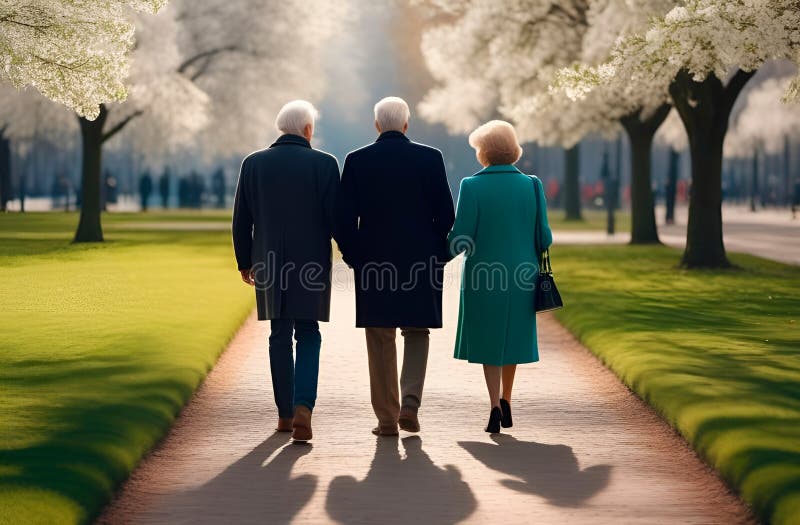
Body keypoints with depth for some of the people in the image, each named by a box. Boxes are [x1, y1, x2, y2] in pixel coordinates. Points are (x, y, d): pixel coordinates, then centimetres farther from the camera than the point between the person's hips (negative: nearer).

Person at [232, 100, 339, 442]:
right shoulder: (324, 164, -5)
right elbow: (335, 217, -6)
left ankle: (285, 413, 15)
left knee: (280, 335, 12)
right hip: (312, 261, -2)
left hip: (270, 262, 2)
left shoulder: (253, 164, 2)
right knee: (308, 336, 5)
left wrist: (244, 261, 15)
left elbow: (241, 220, 5)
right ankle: (303, 406, -15)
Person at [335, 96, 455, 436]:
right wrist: (440, 254, 10)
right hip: (421, 261, 0)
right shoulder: (430, 158, -2)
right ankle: (410, 405, -3)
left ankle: (387, 418, 9)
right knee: (416, 332, 14)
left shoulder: (357, 161, -2)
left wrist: (353, 256, 10)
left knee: (380, 341, 7)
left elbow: (343, 218, -2)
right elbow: (445, 214, -2)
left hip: (373, 262, 0)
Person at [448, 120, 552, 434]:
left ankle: (495, 406, -2)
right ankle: (506, 402, 23)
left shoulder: (473, 187, -11)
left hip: (484, 277, -2)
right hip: (520, 276, 2)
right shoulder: (531, 185, -3)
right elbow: (543, 237, -3)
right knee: (512, 337, 19)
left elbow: (461, 239, -13)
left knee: (488, 340, 9)